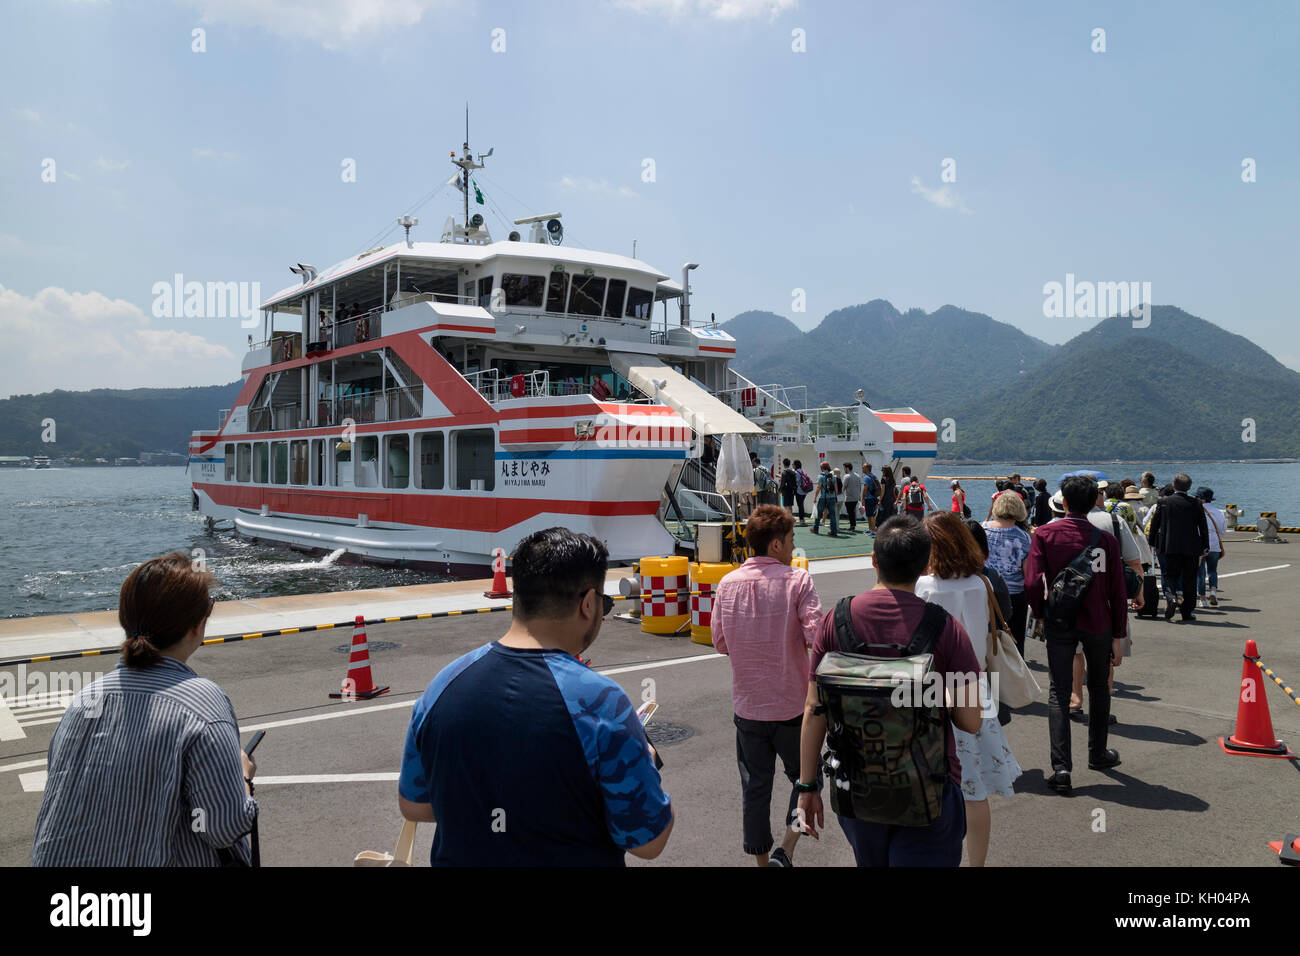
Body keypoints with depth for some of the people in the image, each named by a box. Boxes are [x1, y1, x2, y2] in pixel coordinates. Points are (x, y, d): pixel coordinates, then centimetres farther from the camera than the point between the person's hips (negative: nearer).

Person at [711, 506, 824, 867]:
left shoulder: (728, 584, -2)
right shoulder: (797, 580, -13)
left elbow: (720, 642, 4)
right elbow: (817, 637, -20)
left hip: (747, 706, 3)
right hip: (792, 705, -3)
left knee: (755, 786, 15)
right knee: (804, 778, 17)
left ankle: (762, 859, 25)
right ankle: (785, 850, 5)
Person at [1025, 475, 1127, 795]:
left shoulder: (1045, 534, -8)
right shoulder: (1105, 539, -7)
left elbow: (1032, 584, -14)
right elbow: (1117, 592, -5)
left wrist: (1041, 613, 4)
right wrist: (1119, 635, 2)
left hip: (1059, 622, -1)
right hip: (1098, 622, 1)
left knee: (1059, 692, 4)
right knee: (1098, 688, 20)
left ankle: (1061, 767, -5)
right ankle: (1098, 754, 35)